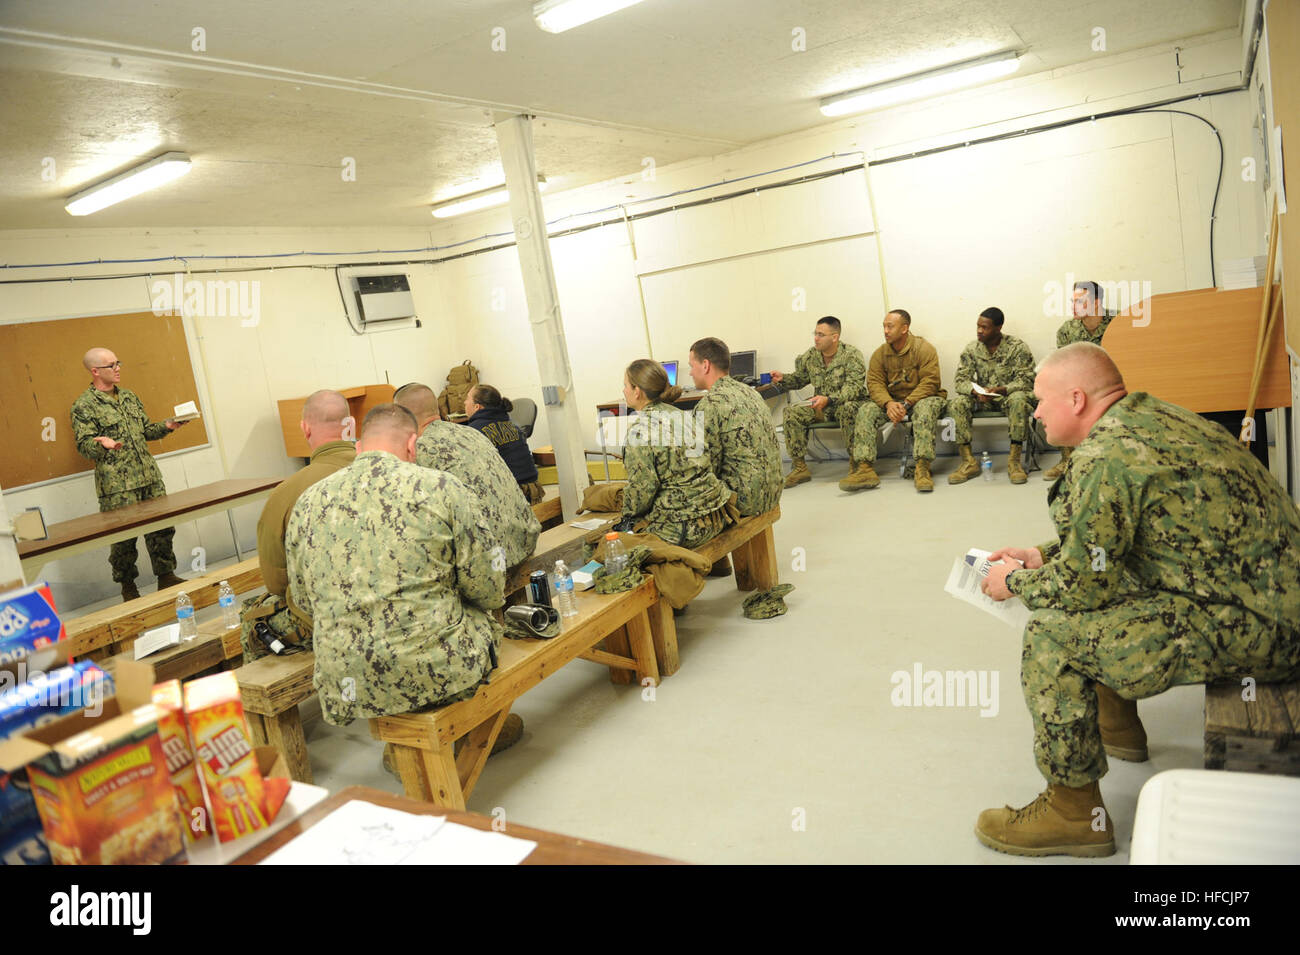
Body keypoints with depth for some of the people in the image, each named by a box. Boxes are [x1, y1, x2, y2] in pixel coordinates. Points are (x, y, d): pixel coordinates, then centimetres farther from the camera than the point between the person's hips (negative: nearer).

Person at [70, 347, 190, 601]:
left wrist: (167, 426, 6)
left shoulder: (128, 396, 16)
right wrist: (103, 444, -30)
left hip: (149, 476, 6)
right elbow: (83, 445, -10)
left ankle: (166, 575, 19)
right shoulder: (83, 405, -4)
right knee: (123, 536, 0)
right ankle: (127, 586, 15)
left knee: (161, 527, 7)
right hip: (117, 485, -6)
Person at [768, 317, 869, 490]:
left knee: (847, 409, -41)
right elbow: (799, 378, 18)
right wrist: (783, 378, -5)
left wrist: (828, 399, -38)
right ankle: (799, 467, -14)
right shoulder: (810, 356, 4)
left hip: (848, 403, -5)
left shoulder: (852, 355, -13)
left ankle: (855, 463, -27)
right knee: (791, 412, -19)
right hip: (821, 407, 5)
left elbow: (853, 387, -24)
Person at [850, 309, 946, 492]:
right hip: (891, 401, 4)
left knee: (925, 408, -38)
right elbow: (875, 383, -5)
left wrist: (906, 404, -27)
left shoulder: (924, 348, -9)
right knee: (866, 411, -21)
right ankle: (865, 469, -32)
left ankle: (922, 469, -43)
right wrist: (888, 404, -25)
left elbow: (930, 382, -17)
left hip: (921, 398, -4)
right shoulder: (880, 353, 3)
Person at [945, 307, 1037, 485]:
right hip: (981, 398, 3)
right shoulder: (971, 349, 0)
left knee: (1019, 400, -38)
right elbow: (961, 380, -5)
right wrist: (975, 391, -28)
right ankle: (969, 462, -24)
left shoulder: (1018, 347, -8)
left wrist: (1003, 389, -33)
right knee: (957, 402, -26)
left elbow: (1026, 379, -14)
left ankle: (1014, 461, -32)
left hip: (1008, 395, -3)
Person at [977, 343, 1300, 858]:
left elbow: (1082, 583, -17)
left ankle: (1073, 813, 2)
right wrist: (1042, 557, 19)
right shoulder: (1149, 414, 10)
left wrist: (1016, 582, 1)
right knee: (1100, 588, 23)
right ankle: (1116, 722, 41)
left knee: (1052, 634, -14)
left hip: (1254, 625, -10)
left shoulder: (1105, 457, -21)